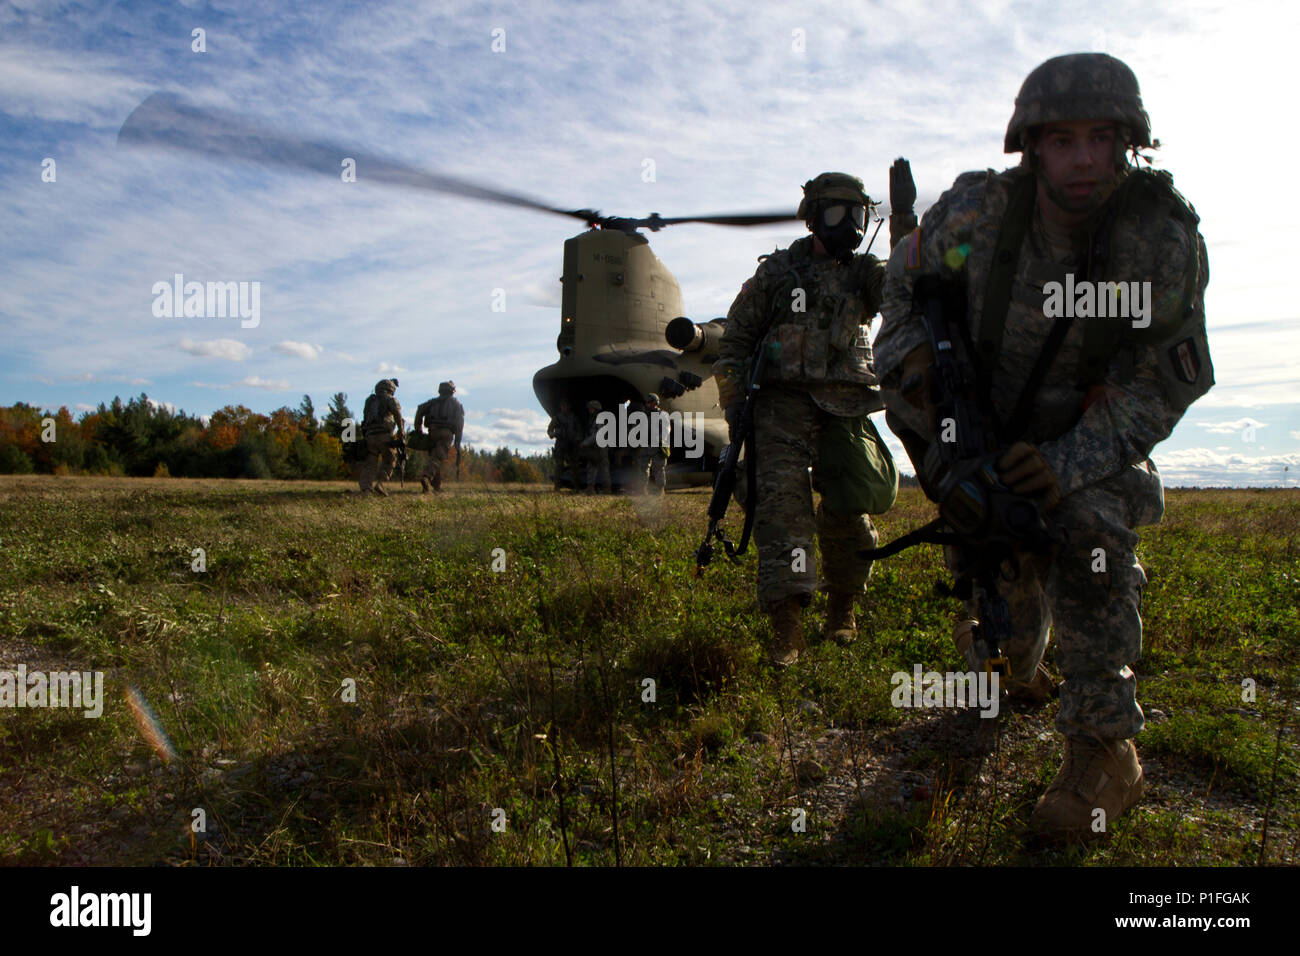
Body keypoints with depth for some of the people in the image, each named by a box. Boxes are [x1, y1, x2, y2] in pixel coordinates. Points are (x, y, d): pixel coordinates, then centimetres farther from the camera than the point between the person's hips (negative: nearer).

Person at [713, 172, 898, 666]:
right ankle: (787, 623, -16)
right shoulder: (777, 271, 8)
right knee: (782, 501, -14)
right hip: (784, 405, -2)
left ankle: (842, 604, 26)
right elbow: (735, 338, 9)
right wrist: (733, 402, 1)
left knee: (849, 512, 2)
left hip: (846, 409, 2)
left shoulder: (865, 273, 15)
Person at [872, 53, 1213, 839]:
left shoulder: (1164, 241, -24)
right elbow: (909, 281, 0)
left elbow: (1163, 385, -19)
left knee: (1086, 533, -29)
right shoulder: (974, 211, -22)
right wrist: (911, 358, -15)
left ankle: (1106, 753, -16)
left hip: (1095, 429, -2)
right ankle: (1021, 665, 43)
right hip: (983, 415, 2)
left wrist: (1072, 464, -31)